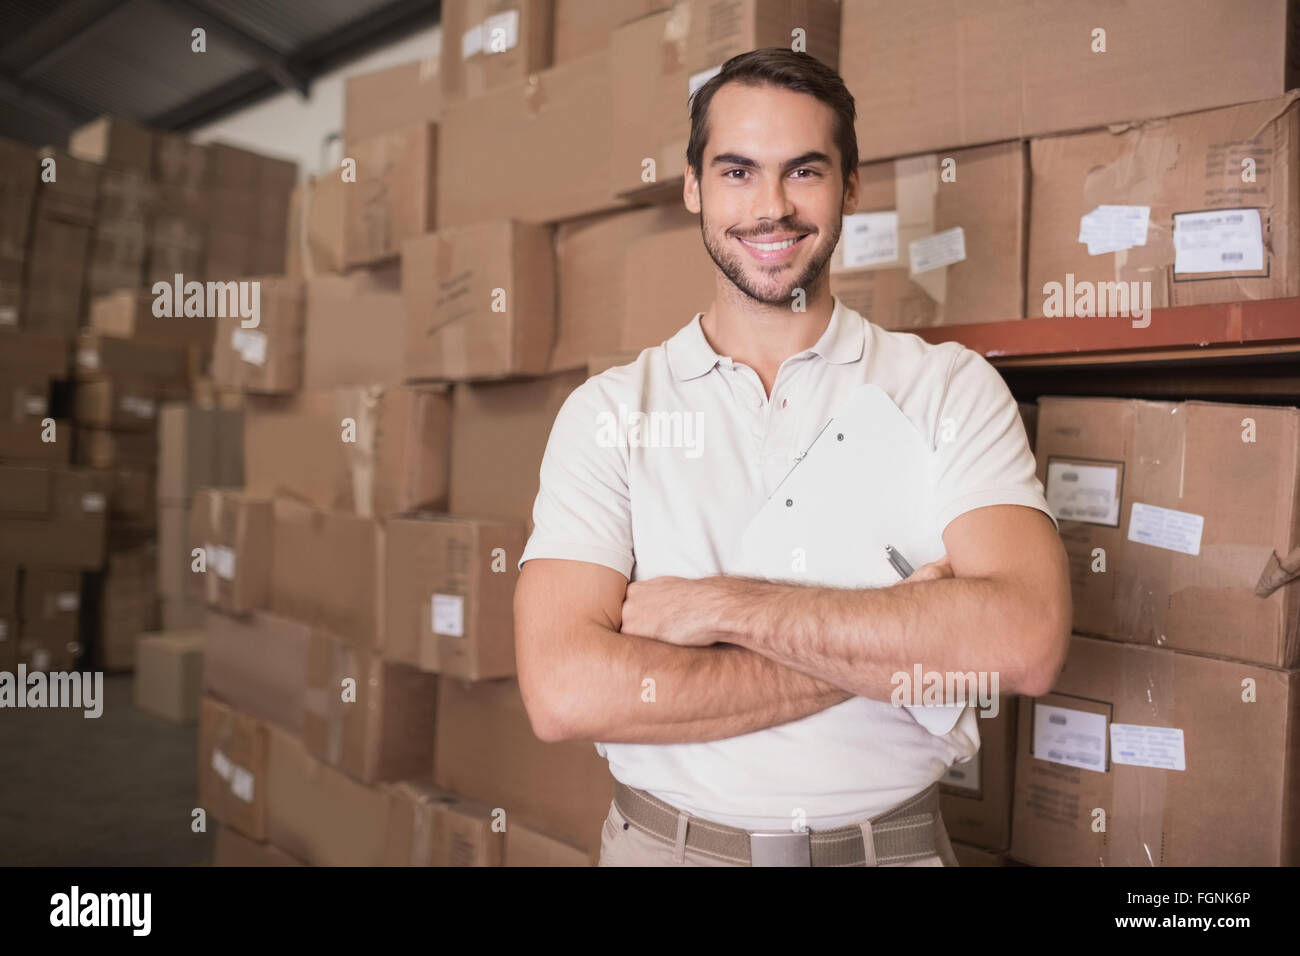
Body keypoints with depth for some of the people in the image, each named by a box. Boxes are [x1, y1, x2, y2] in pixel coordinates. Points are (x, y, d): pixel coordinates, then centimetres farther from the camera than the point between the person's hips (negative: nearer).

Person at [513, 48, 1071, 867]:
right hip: (669, 840, 0)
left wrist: (723, 605, -20)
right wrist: (896, 644, -20)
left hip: (894, 842, 1)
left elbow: (1025, 641, -20)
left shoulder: (949, 387, -6)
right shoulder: (609, 411, -6)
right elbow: (565, 691, -19)